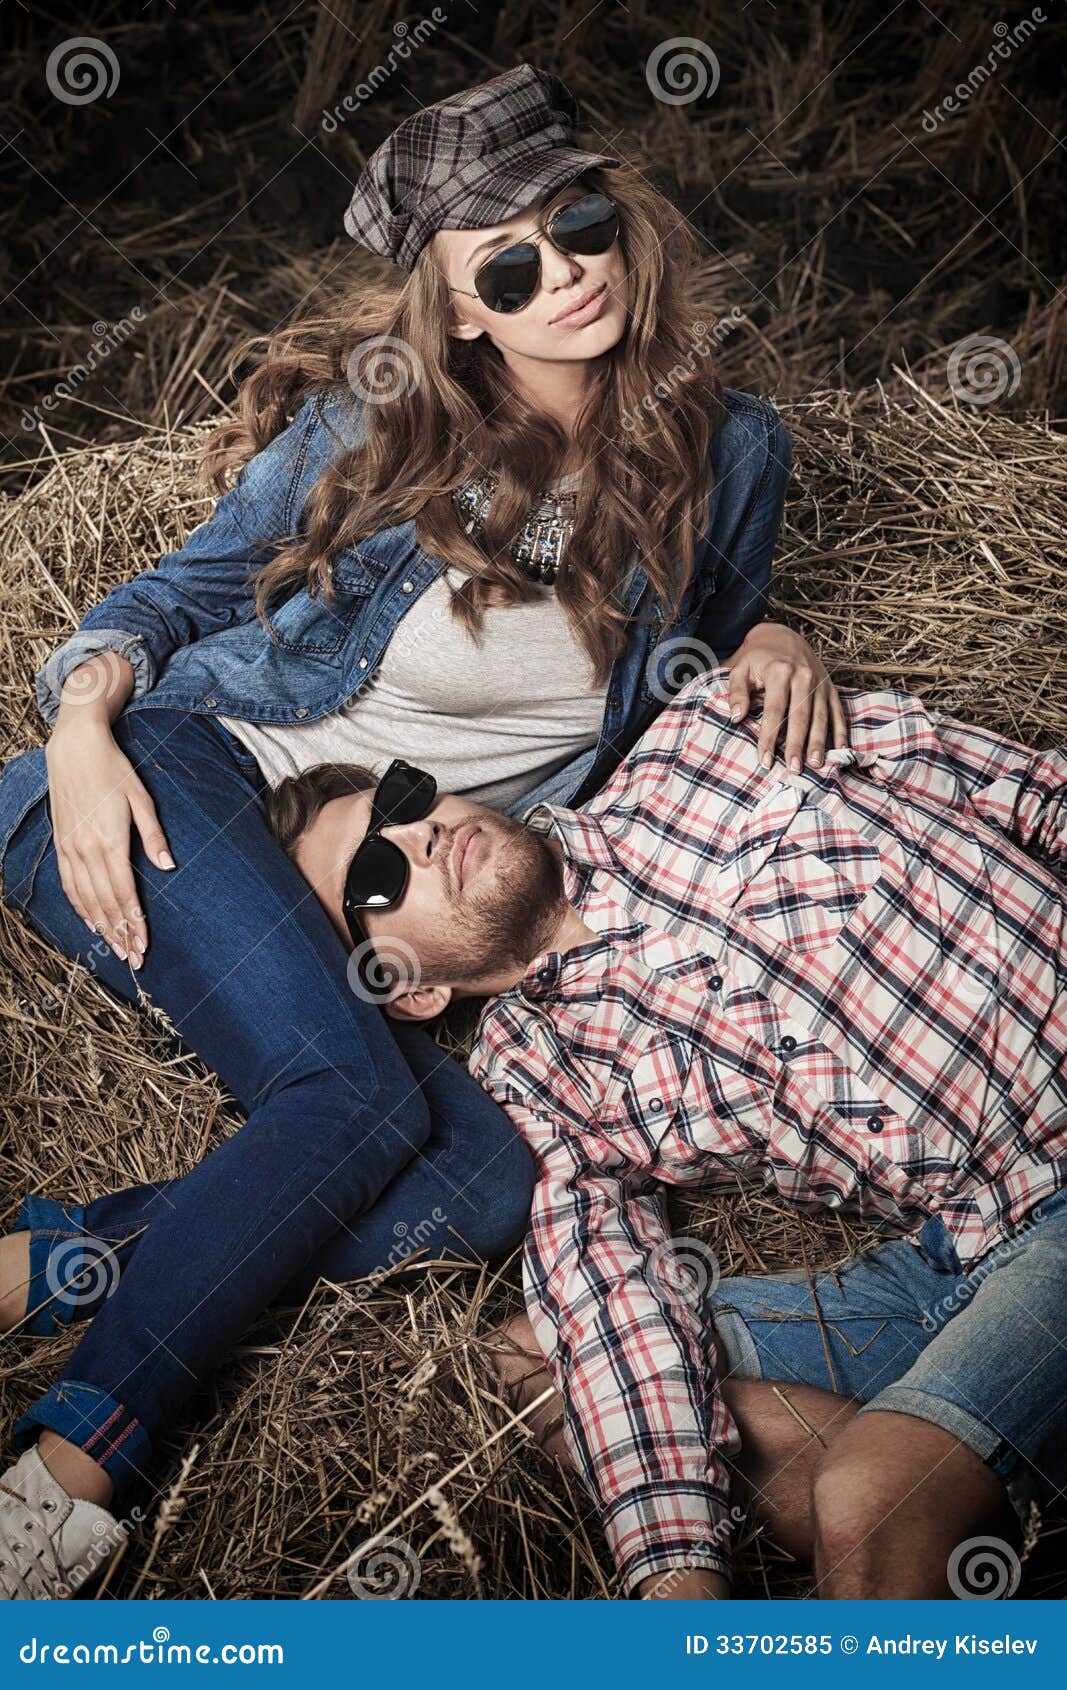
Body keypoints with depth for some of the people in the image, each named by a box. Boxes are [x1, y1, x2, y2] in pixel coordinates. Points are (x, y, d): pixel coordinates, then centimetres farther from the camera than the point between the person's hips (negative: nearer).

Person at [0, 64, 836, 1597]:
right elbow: (188, 585, 6)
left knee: (489, 1194, -23)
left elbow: (705, 646, 23)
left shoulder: (724, 450, 6)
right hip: (183, 789, -3)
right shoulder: (376, 412, -2)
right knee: (354, 1101, -30)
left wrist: (768, 642, -2)